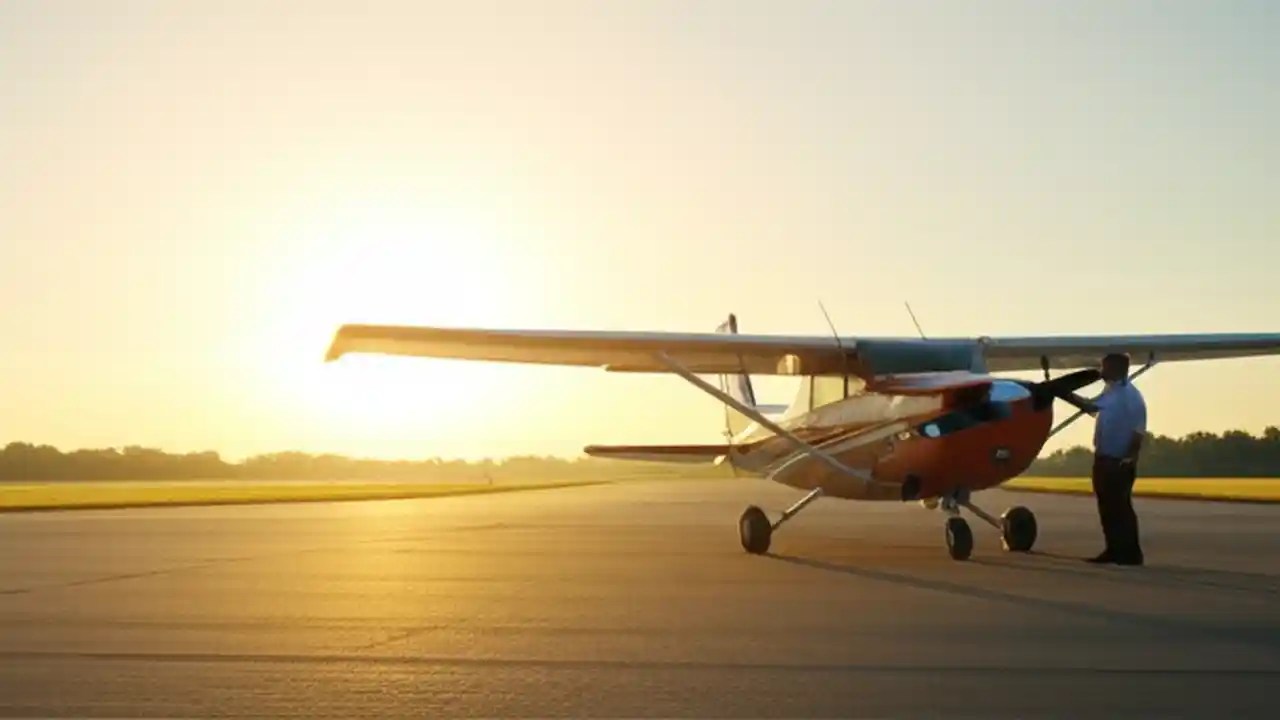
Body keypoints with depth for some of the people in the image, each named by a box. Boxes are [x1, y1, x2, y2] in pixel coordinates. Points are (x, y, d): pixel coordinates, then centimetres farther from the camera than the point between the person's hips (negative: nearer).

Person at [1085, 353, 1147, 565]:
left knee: (1121, 507, -7)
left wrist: (1131, 458, -23)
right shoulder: (1109, 393, 14)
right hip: (1103, 459, 9)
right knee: (1107, 507, 10)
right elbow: (1090, 407, 27)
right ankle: (1114, 550, 16)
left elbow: (1138, 430, -17)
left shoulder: (1131, 396, -13)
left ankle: (1131, 553, -4)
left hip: (1120, 462, -9)